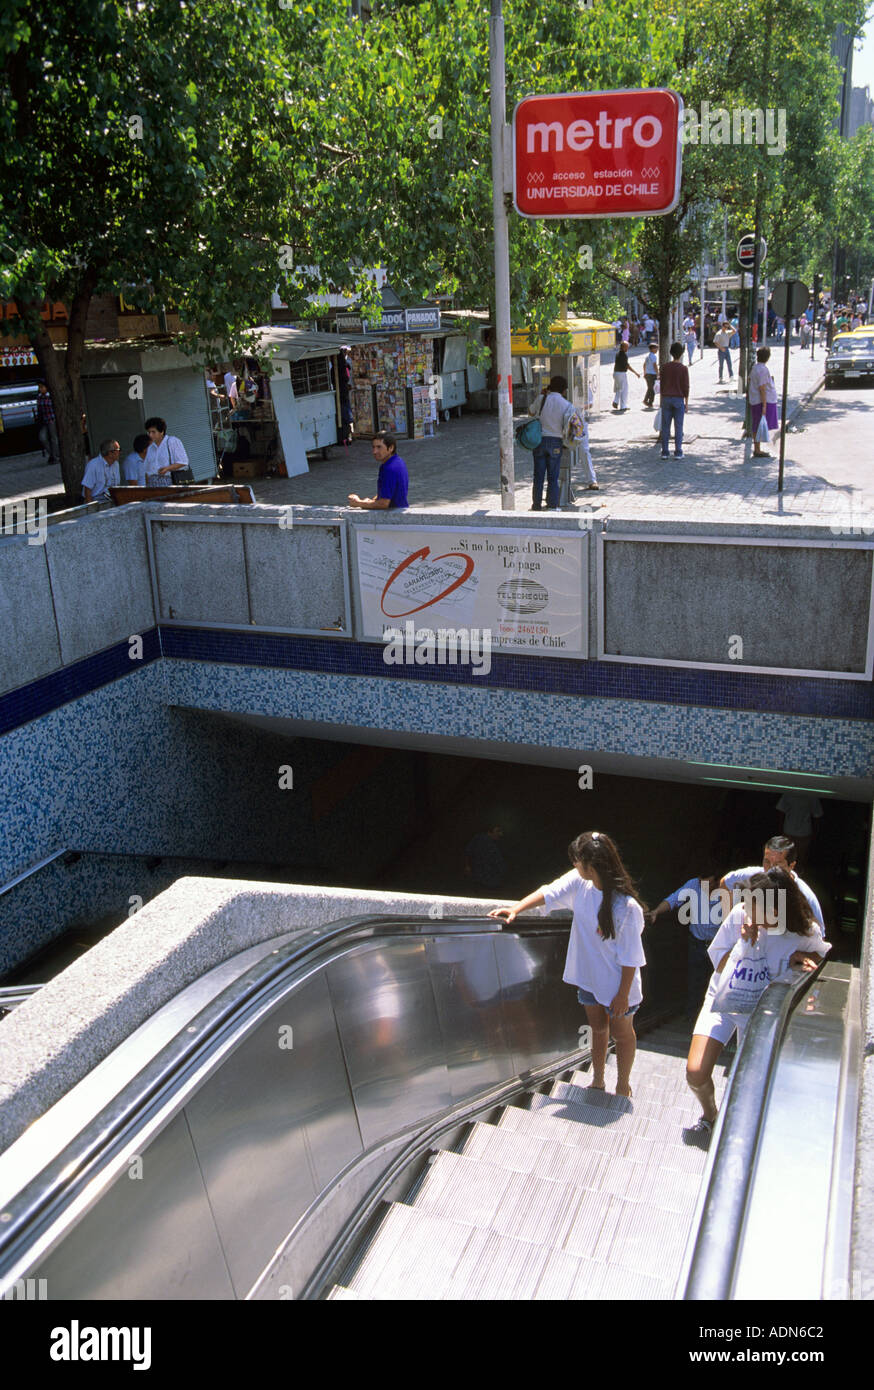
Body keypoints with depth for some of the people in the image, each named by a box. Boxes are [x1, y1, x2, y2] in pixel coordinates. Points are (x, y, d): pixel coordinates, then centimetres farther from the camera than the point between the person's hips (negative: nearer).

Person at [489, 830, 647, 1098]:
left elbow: (630, 957, -23)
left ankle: (623, 1085, 38)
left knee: (621, 1034, 16)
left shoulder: (627, 906, -31)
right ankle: (597, 1082, 41)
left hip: (617, 982, -6)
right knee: (598, 1029, 23)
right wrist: (515, 909, -16)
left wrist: (623, 994, -17)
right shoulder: (579, 881, -14)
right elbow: (548, 893, -4)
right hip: (589, 975, 6)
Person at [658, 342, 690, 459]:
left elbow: (662, 384, 5)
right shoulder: (683, 368, -7)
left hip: (666, 398, 3)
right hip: (679, 399, -2)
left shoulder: (665, 367, 1)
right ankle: (678, 452, 1)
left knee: (665, 426, 5)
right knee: (678, 427, 2)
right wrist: (686, 402, 1)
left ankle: (665, 452, 4)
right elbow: (686, 386, -7)